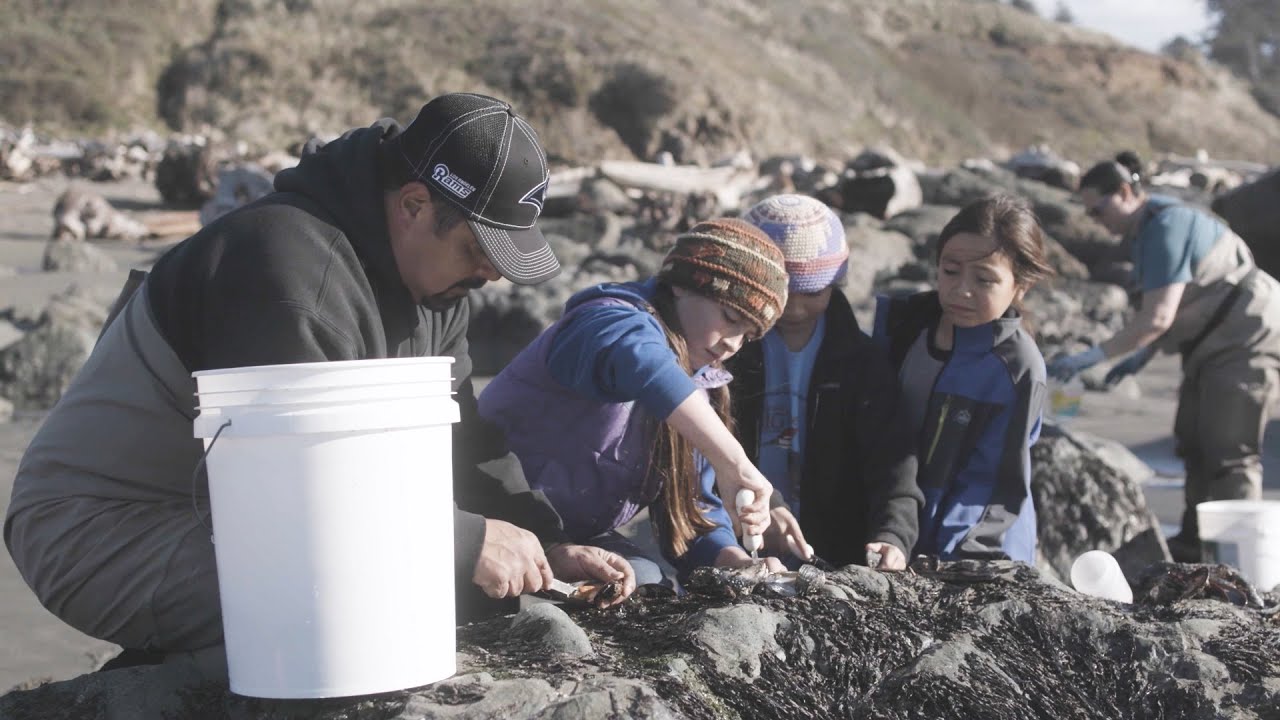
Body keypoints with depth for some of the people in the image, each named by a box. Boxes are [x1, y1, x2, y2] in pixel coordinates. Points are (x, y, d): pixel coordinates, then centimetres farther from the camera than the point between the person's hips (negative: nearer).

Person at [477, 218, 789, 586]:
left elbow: (693, 503, 7)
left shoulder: (699, 384, 11)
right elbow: (641, 362, -44)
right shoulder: (616, 320, -18)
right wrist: (732, 463, -51)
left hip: (581, 536, 8)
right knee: (640, 580, -26)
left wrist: (735, 560, -14)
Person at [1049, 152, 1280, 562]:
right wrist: (1143, 356, 7)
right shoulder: (1143, 232, 9)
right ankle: (1196, 545, 22)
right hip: (1215, 344, 11)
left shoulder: (1166, 228, -24)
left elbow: (1158, 317, -30)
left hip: (1246, 340, -11)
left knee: (1229, 453, -10)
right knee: (1194, 441, 14)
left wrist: (1089, 358, -27)